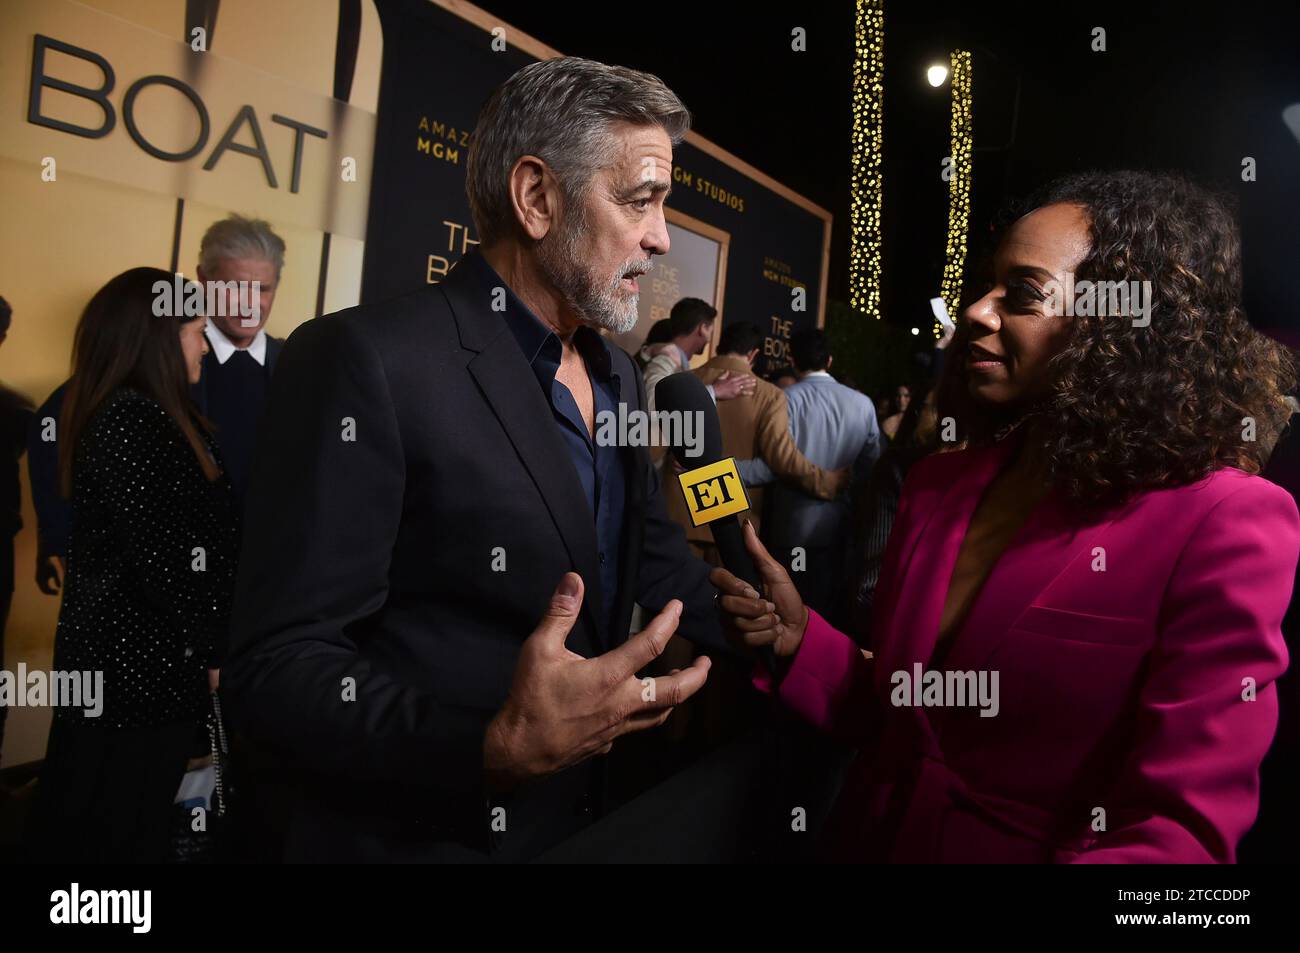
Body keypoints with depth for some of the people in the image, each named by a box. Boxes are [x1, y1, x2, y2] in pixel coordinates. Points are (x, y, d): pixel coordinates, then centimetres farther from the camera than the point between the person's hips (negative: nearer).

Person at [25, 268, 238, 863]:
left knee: (137, 819, 21)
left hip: (140, 653, 9)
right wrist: (211, 650, -13)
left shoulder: (146, 415, 10)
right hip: (135, 660, -9)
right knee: (114, 831, 8)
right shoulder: (129, 419, -19)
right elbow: (159, 559, -23)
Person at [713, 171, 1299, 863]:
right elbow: (892, 709, 4)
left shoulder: (1224, 527, -20)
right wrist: (800, 642, -14)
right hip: (873, 838, 5)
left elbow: (1179, 830, -22)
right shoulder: (938, 486, -4)